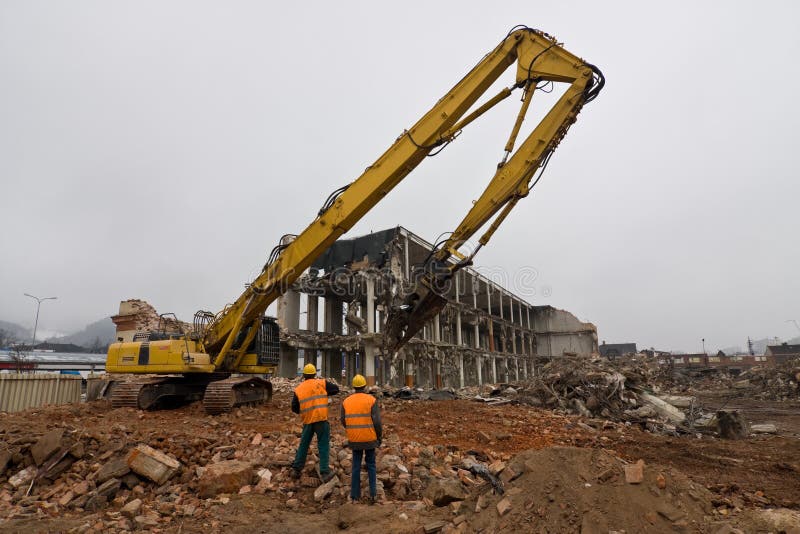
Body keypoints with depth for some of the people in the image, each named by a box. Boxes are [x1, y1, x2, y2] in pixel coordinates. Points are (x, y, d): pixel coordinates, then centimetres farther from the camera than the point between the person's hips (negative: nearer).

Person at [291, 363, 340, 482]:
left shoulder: (298, 389, 4)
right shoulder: (321, 383, -3)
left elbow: (294, 408, 7)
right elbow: (336, 389, 5)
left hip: (307, 421, 3)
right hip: (321, 420, -3)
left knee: (303, 445, 18)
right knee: (323, 446, 3)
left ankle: (296, 470, 24)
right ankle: (325, 473, 2)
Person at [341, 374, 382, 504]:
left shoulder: (346, 401, -2)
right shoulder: (371, 400, -10)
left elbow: (344, 422, 2)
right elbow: (377, 422, -12)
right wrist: (380, 437, 2)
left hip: (354, 440, 2)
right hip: (369, 439, -2)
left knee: (356, 466, 13)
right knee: (371, 465, 14)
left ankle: (355, 496, 16)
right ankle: (373, 493, 8)